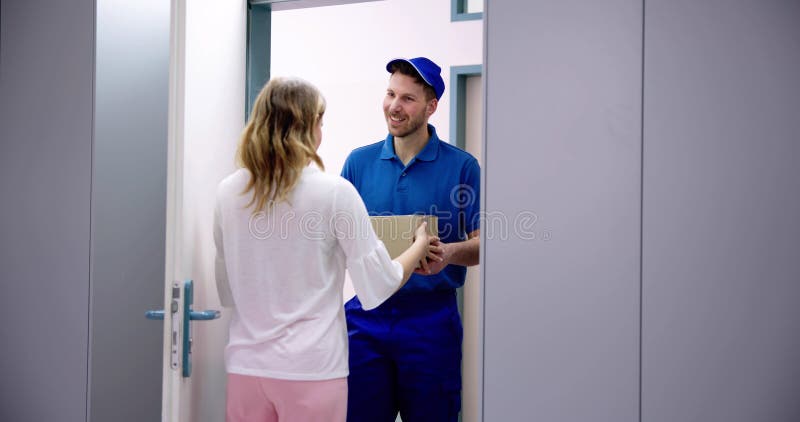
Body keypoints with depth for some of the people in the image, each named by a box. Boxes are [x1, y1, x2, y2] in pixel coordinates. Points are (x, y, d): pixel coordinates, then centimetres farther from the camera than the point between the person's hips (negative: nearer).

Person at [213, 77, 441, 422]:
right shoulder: (335, 192, -12)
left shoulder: (228, 193, 1)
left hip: (246, 365, 4)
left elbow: (227, 291, 10)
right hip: (310, 368, -4)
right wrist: (421, 245, 11)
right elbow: (378, 287, -5)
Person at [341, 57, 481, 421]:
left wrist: (450, 252, -23)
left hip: (431, 319, -2)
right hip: (366, 316, 2)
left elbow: (482, 244, -2)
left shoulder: (461, 166, -3)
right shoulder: (359, 161, 6)